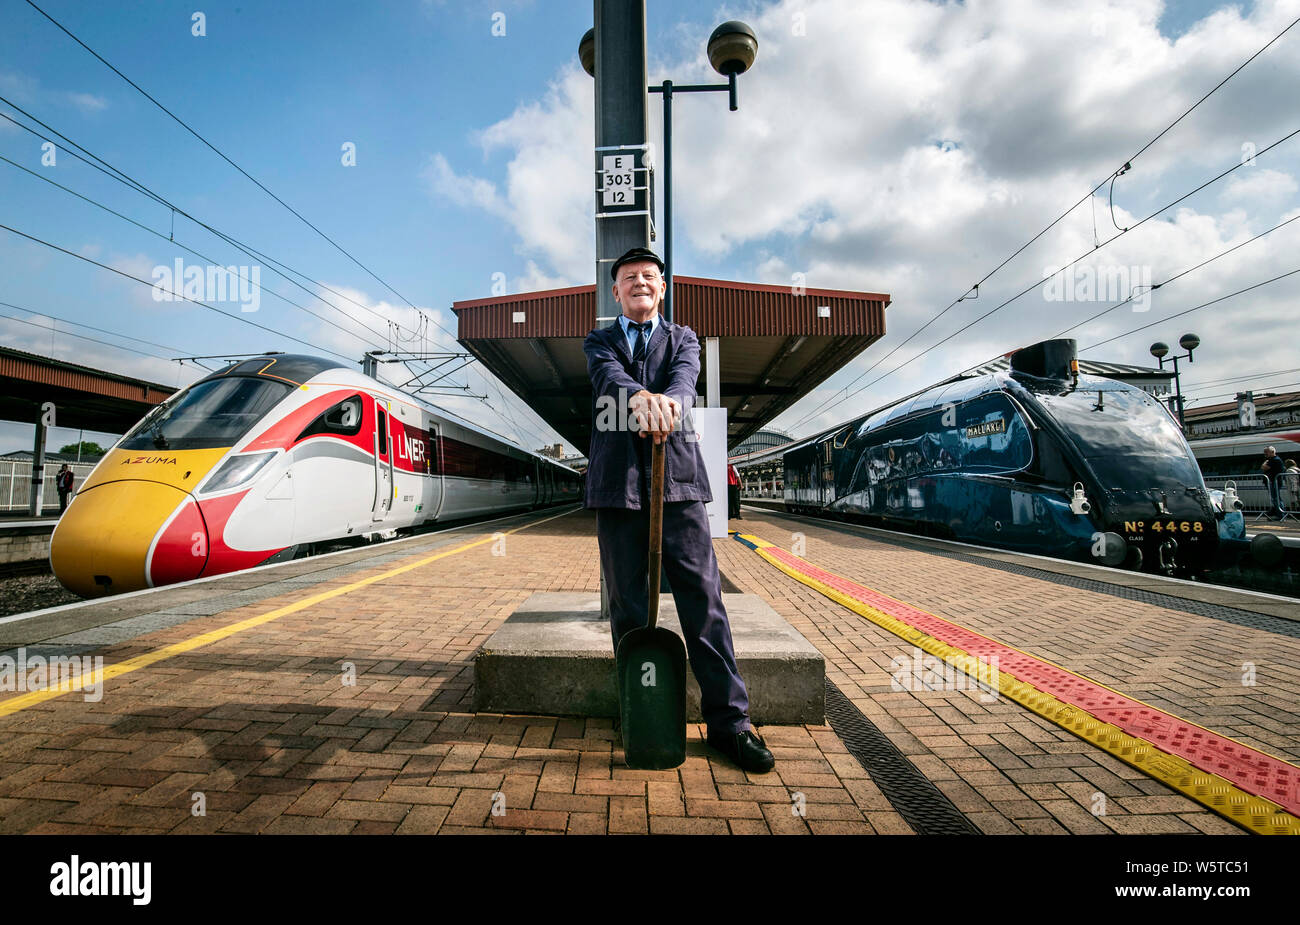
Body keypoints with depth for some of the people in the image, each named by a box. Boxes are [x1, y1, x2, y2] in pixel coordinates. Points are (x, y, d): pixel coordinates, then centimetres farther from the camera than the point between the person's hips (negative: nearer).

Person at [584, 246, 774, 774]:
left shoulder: (682, 338, 17)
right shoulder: (598, 342, 16)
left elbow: (686, 374, -7)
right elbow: (608, 375, -8)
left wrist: (669, 400, -32)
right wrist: (639, 396, -32)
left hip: (678, 480, 0)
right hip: (616, 484, 1)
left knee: (704, 601, -3)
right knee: (627, 609, 7)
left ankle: (729, 721, 8)